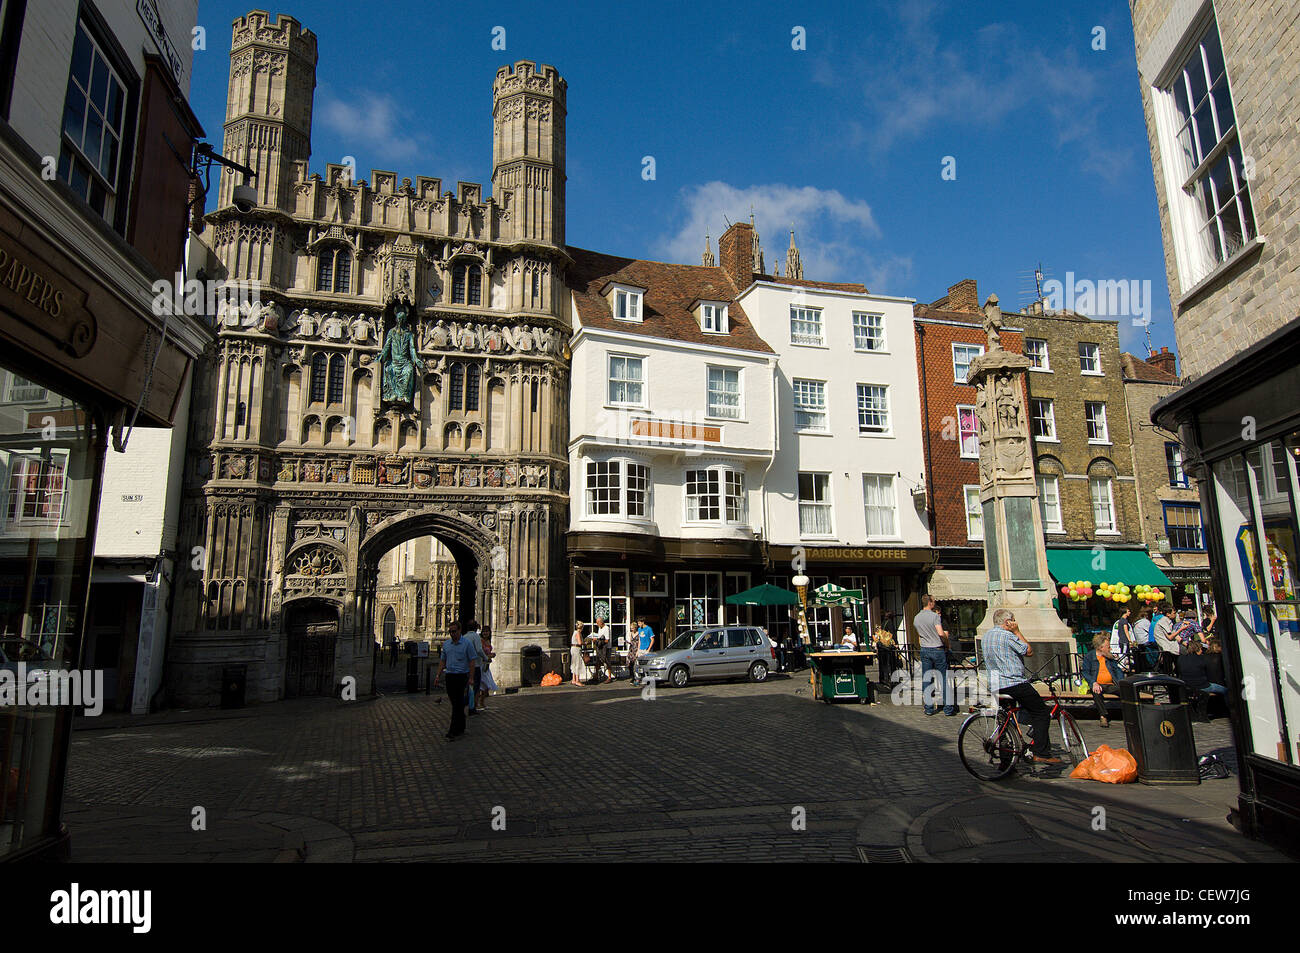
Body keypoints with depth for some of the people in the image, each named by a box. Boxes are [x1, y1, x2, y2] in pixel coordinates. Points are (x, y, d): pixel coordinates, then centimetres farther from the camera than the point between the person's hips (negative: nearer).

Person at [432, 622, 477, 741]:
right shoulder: (446, 644, 11)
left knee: (457, 704, -9)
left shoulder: (467, 643, -6)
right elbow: (442, 660, 16)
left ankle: (454, 731, -8)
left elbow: (472, 661, -6)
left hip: (461, 676, -6)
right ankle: (461, 727, 24)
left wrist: (471, 678, -11)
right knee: (455, 703, 12)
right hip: (449, 676, 6)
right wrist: (438, 675, 7)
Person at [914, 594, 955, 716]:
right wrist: (947, 644, -4)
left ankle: (929, 708, 9)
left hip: (924, 650, 5)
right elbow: (941, 634, -19)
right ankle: (948, 708, 6)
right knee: (944, 679, 3)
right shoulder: (935, 616, -12)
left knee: (926, 679, 7)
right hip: (938, 649, -5)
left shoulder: (916, 618, 8)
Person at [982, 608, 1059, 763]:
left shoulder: (987, 635, 15)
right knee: (1041, 713, 3)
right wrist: (1017, 632, 2)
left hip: (995, 685, 8)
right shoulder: (1007, 635, -13)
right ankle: (1041, 754, -1)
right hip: (1014, 683, -8)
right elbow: (1029, 651, -5)